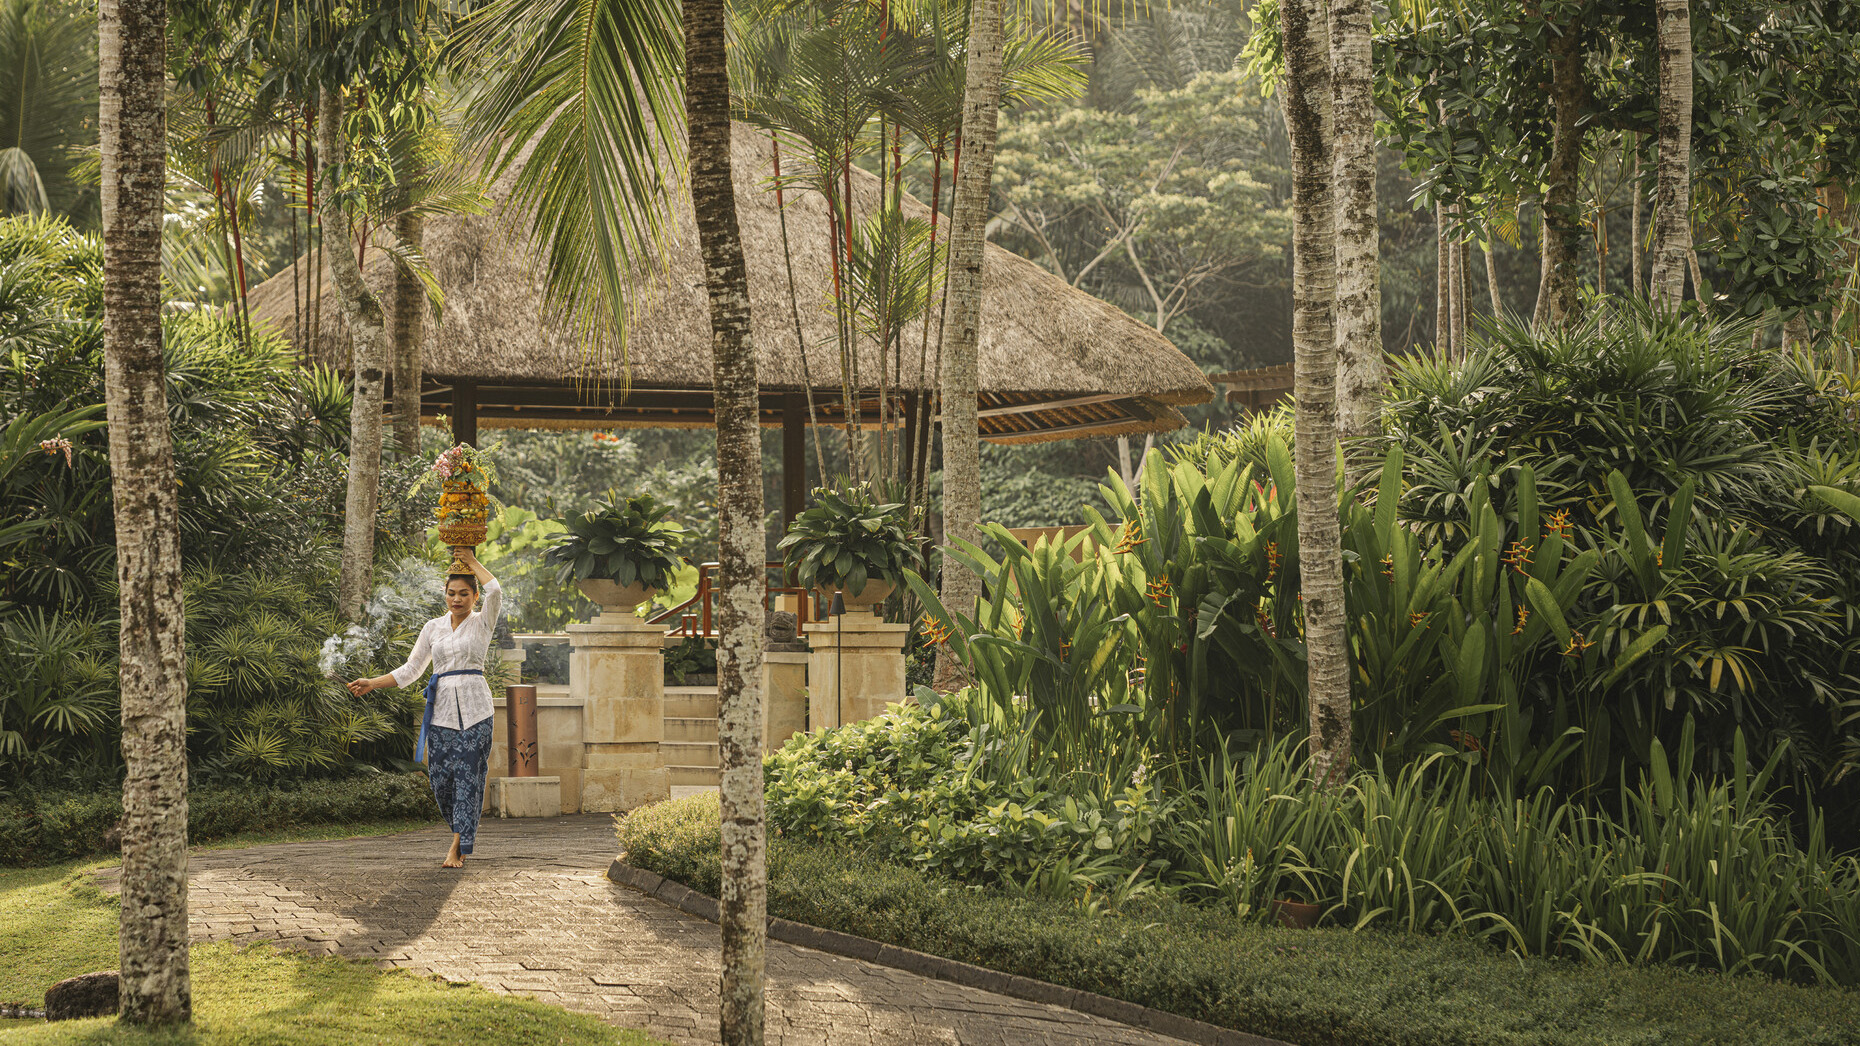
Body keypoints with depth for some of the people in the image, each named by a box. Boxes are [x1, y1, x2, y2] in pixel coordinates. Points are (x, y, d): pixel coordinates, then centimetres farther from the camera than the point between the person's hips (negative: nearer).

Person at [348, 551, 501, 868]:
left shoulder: (482, 623, 4)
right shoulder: (433, 628, 12)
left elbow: (495, 592, -16)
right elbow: (410, 670, 14)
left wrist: (472, 561, -3)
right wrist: (372, 683, 5)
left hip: (474, 709, -3)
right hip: (441, 710, 3)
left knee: (468, 776, -7)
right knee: (441, 779, -1)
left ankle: (458, 848, -2)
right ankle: (467, 827, 25)